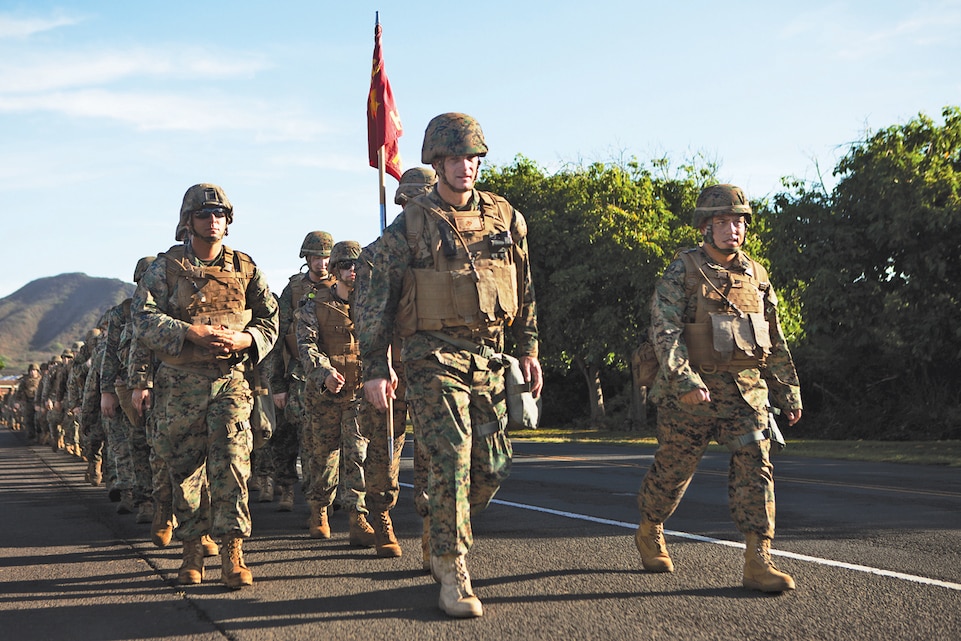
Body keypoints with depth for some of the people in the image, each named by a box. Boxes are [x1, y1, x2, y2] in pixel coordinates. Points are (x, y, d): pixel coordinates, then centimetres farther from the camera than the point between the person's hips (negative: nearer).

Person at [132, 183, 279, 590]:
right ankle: (191, 552, 20)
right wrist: (191, 332, -20)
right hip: (181, 384, 0)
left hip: (231, 380, 0)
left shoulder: (244, 268, 9)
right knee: (184, 469, 7)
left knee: (231, 463, -12)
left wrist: (244, 339, -11)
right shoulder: (166, 267, 3)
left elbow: (269, 320, 10)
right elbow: (144, 319, -7)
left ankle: (232, 553, -10)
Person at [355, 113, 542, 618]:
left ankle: (442, 541, 31)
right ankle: (453, 576, -2)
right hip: (434, 358, -4)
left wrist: (528, 349, 11)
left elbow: (525, 290, 17)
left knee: (493, 467, 6)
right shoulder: (408, 226, -2)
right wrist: (375, 369, -7)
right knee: (450, 464, -11)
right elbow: (376, 301, -1)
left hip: (489, 358, 5)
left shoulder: (505, 218, 9)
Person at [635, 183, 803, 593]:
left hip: (746, 392, 4)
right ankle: (649, 533, 36)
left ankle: (758, 563, -10)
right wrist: (685, 382, -28)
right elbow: (664, 332, -16)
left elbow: (775, 342, 17)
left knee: (755, 468, -10)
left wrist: (789, 391, 17)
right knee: (672, 471, 10)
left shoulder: (755, 276, 10)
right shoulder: (682, 273, -7)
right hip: (691, 395, -4)